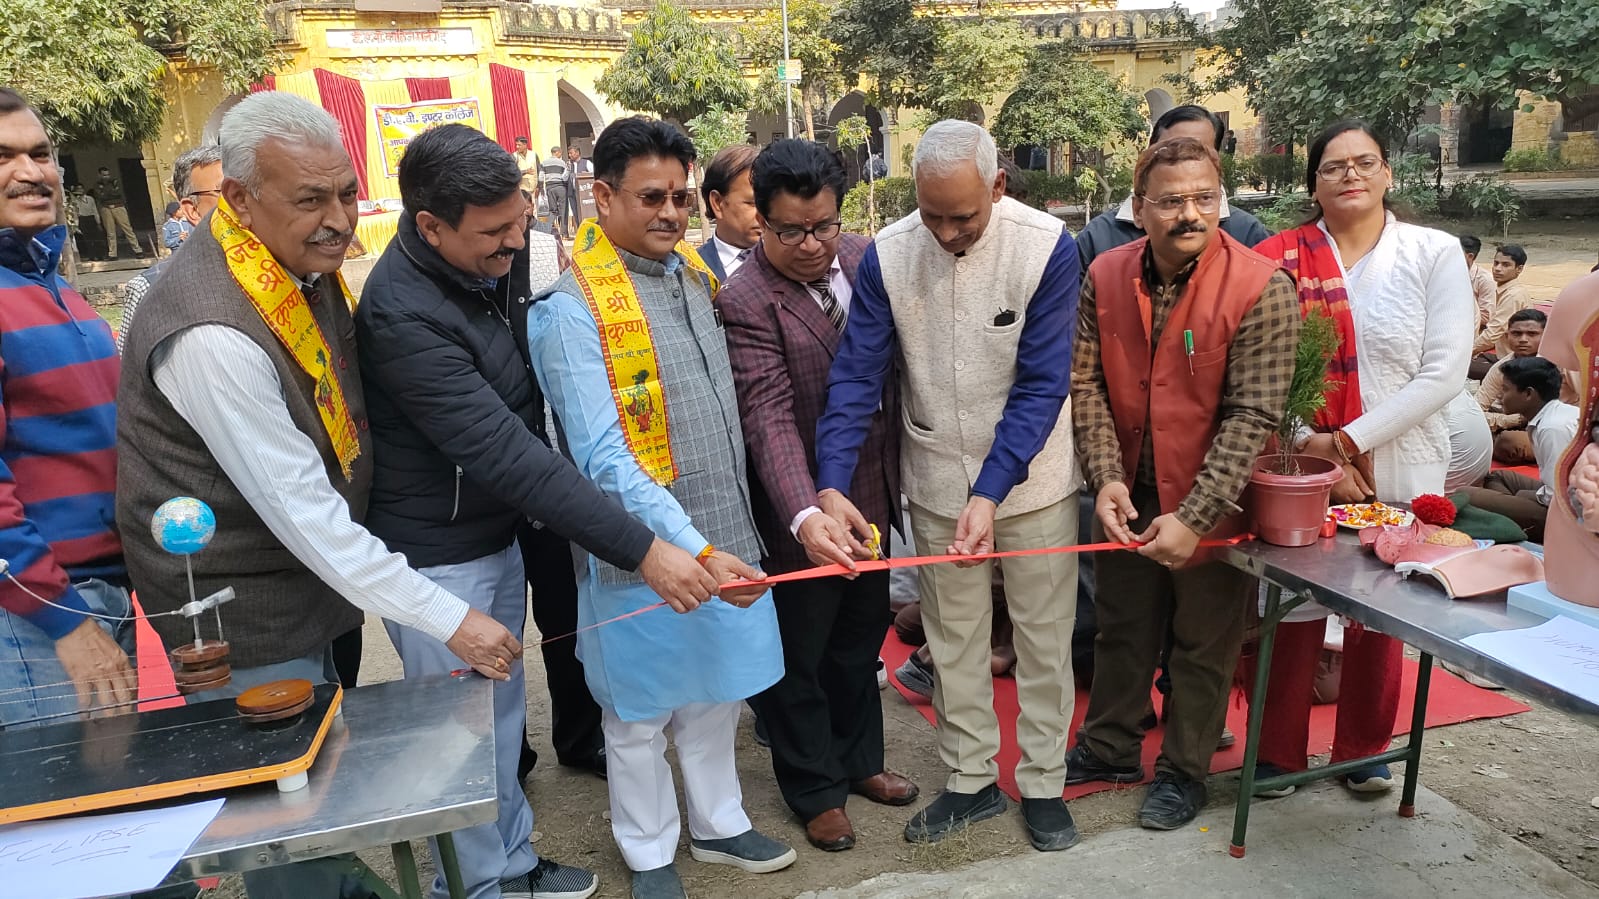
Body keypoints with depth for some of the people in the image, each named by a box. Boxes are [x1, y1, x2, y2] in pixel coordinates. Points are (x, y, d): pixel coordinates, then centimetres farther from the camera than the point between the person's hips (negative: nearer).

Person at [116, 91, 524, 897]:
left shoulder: (305, 261, -2)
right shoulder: (212, 334, -31)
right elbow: (300, 510, -29)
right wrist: (449, 620, -27)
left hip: (304, 583, 9)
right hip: (245, 619, -8)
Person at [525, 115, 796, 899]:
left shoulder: (694, 272, 5)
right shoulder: (571, 307, -16)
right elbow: (604, 460, -22)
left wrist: (723, 539, 10)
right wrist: (693, 551, -28)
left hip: (723, 536, 6)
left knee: (716, 694, 21)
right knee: (641, 714, 14)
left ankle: (718, 823, 43)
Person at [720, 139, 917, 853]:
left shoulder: (866, 259, -1)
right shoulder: (743, 302, -20)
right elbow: (769, 416, -29)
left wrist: (901, 467, 8)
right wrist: (806, 515, -42)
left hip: (872, 496, 6)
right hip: (799, 515, -6)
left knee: (860, 642, 23)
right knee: (799, 658, 14)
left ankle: (859, 759, 46)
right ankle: (815, 790, 36)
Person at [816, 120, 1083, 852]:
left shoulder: (1048, 248, -17)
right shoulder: (888, 254, -11)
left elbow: (1041, 385, -18)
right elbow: (856, 376, -11)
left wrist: (990, 493, -27)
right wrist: (832, 486, -23)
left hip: (1031, 480, -2)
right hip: (936, 482, 2)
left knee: (1043, 639, 11)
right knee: (953, 640, 14)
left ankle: (1043, 784, 30)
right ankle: (971, 780, 32)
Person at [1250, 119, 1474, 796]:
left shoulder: (1435, 254, -1)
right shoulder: (1281, 260, -1)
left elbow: (1444, 372, -9)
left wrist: (1349, 441, -16)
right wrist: (1316, 454, -12)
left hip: (1400, 473, 0)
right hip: (1302, 472, 0)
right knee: (1294, 610, 5)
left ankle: (1363, 749, 32)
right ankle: (1278, 752, 23)